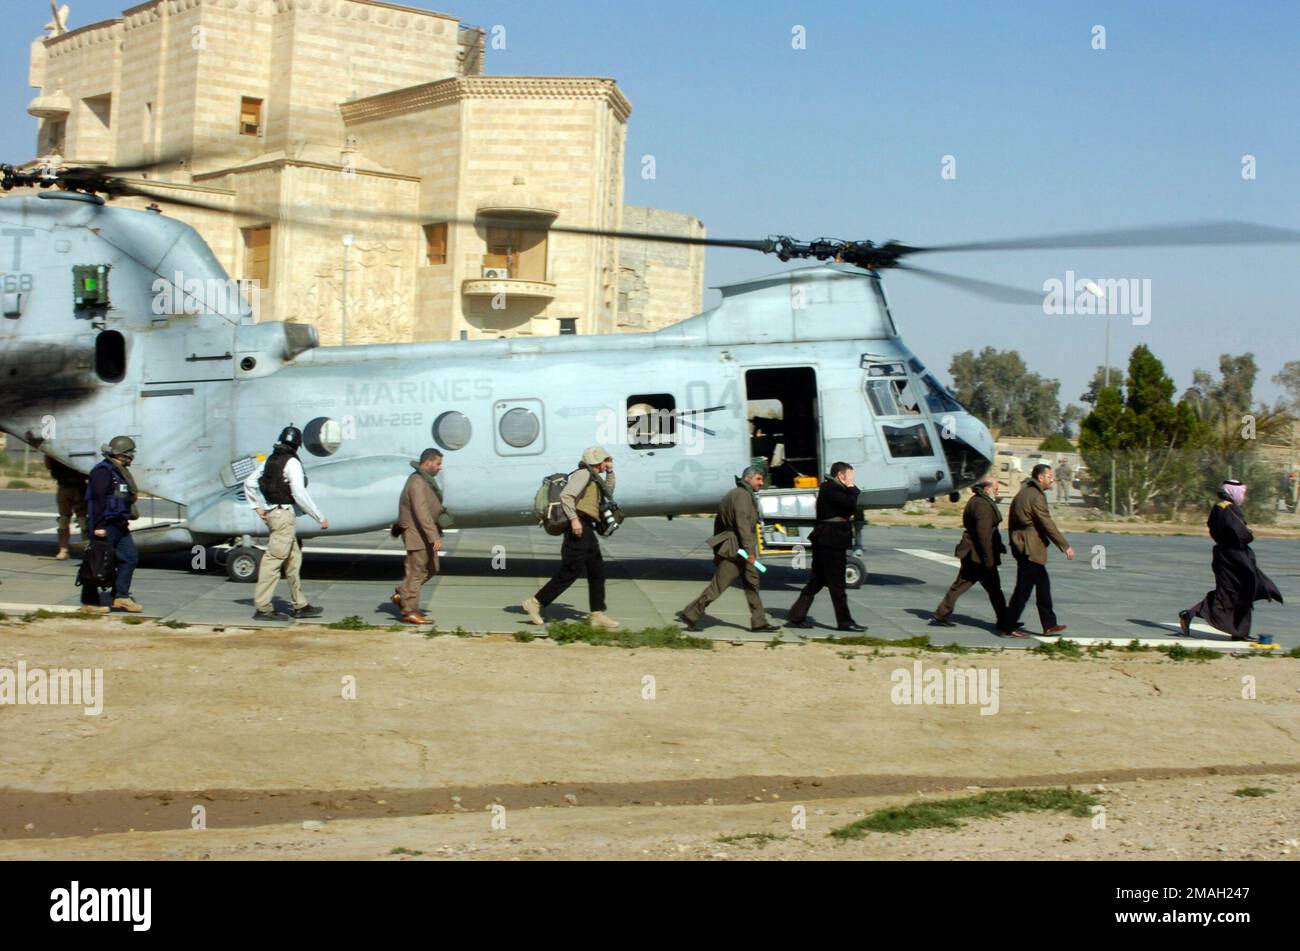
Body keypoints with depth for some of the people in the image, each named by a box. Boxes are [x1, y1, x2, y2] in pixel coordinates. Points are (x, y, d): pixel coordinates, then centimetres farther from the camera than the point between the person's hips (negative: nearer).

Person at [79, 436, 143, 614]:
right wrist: (98, 526, -24)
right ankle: (89, 602, 6)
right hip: (106, 526, -10)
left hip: (119, 525, 10)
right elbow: (98, 499, -21)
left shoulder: (120, 471, 16)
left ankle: (121, 596, 12)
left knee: (130, 557, 8)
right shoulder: (104, 471, -16)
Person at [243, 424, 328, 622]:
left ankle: (300, 605, 18)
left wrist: (257, 507, 15)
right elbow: (300, 494, -17)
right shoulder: (292, 463, -13)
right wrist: (320, 518, -11)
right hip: (284, 514, -9)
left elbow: (249, 483, 17)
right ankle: (262, 607, -5)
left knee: (294, 558, 14)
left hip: (272, 513, 9)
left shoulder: (270, 459, 12)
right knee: (274, 559, -6)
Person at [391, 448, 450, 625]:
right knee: (416, 571, -4)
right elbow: (421, 512, -28)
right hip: (416, 533, -10)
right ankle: (409, 612, 3)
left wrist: (441, 513, 10)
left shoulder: (425, 479, 12)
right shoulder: (417, 483, -21)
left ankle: (401, 595, 24)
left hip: (425, 533, 10)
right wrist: (434, 537, -31)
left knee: (431, 568, 16)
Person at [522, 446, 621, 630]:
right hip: (578, 527, -11)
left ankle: (597, 615, 7)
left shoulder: (593, 478, 23)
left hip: (586, 530, 11)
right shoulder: (583, 474, -8)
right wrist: (574, 519, -28)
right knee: (570, 571, -11)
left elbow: (608, 492, 39)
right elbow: (565, 495, -20)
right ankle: (536, 603, -5)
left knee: (597, 572, 7)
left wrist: (610, 472, 26)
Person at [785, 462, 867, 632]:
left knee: (817, 581, 11)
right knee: (836, 584, -2)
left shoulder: (829, 488, 18)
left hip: (824, 543, 10)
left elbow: (851, 507, 19)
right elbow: (852, 506, -20)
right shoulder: (831, 489, -13)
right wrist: (851, 487, -10)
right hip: (831, 543, -10)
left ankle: (796, 617, 11)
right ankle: (845, 621, 5)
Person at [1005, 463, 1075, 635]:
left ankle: (1049, 624, 18)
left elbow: (1012, 522, 18)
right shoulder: (1036, 497, -16)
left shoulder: (1022, 493, 15)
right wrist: (1065, 546, -15)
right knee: (1024, 588, -3)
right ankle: (1009, 626, 2)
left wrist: (1014, 541, 22)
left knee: (1043, 584, 14)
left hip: (1021, 545, 10)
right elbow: (1047, 525, -18)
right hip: (1030, 549, -10)